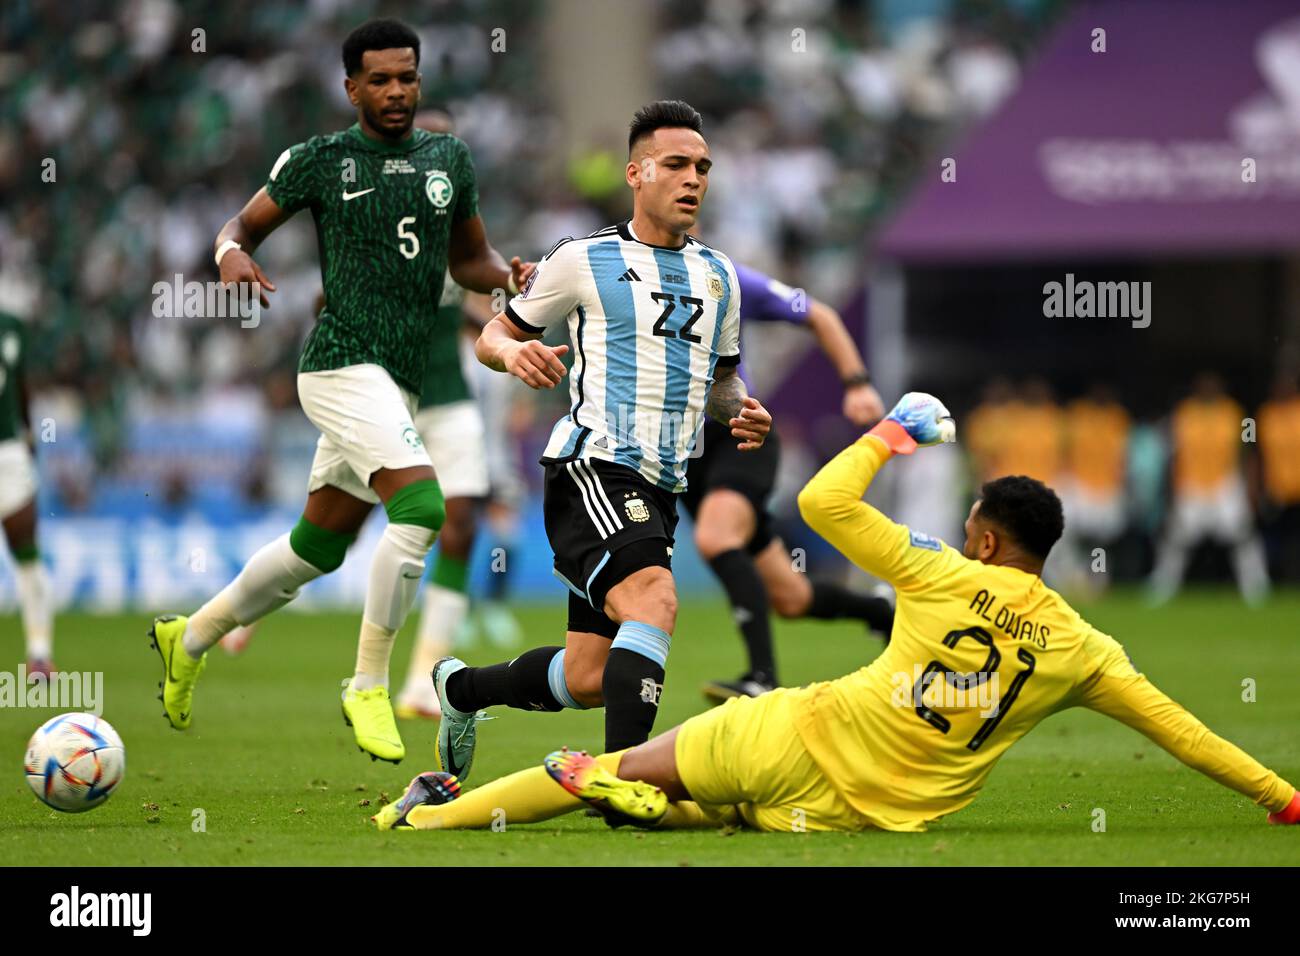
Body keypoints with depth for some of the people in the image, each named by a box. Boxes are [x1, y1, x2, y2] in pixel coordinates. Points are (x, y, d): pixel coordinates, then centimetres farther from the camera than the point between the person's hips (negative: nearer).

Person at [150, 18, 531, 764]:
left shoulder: (450, 159, 12)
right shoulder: (322, 161, -1)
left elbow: (469, 258, 22)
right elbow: (245, 224, 8)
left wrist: (508, 276, 0)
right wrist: (232, 251, -15)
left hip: (402, 382, 7)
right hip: (344, 362, -7)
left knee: (319, 547, 15)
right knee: (421, 507, -25)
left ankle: (191, 638, 36)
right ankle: (370, 687, -13)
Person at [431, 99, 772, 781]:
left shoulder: (718, 276, 17)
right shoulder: (584, 261, 1)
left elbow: (722, 377, 29)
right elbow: (494, 336, 9)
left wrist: (741, 410, 6)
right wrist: (513, 353, -15)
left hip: (658, 493, 7)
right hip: (592, 469, -7)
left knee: (587, 681, 8)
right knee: (654, 597, -32)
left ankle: (461, 688, 35)